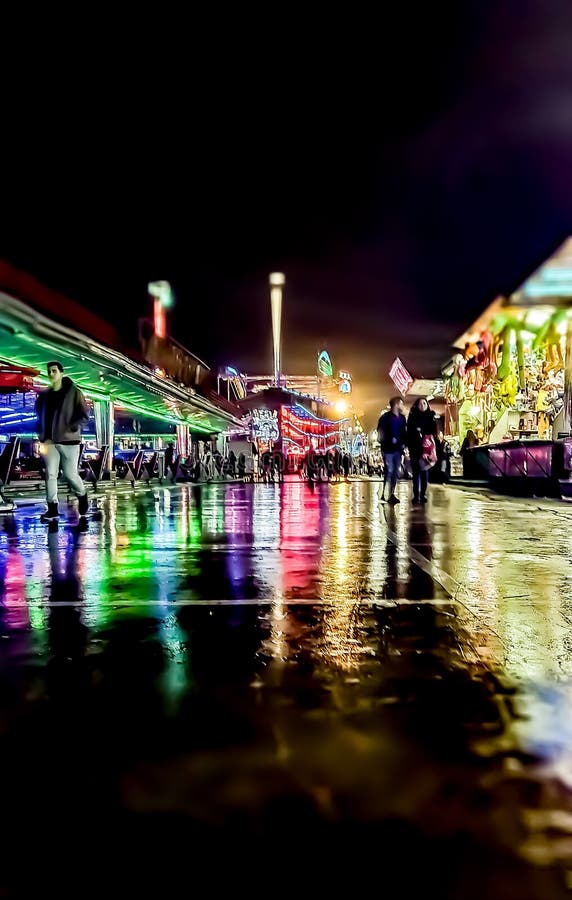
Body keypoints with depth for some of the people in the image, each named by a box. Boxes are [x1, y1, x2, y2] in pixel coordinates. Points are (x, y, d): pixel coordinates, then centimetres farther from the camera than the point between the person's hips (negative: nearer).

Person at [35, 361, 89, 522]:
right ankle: (52, 509, 8)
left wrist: (69, 429, -17)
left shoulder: (74, 392, -4)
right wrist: (42, 435, 10)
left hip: (69, 440, -4)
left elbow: (83, 414, -8)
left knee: (70, 474, -1)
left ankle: (82, 496, 27)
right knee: (50, 474, 2)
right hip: (50, 441, 4)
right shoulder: (44, 395, 10)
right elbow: (40, 416, 22)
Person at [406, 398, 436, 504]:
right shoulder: (412, 417, 4)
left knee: (424, 471, 4)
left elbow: (433, 432, 5)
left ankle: (423, 494, 9)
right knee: (416, 471, 1)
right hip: (415, 448, -1)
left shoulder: (430, 417, 8)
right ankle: (416, 495, 3)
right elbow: (409, 432, 0)